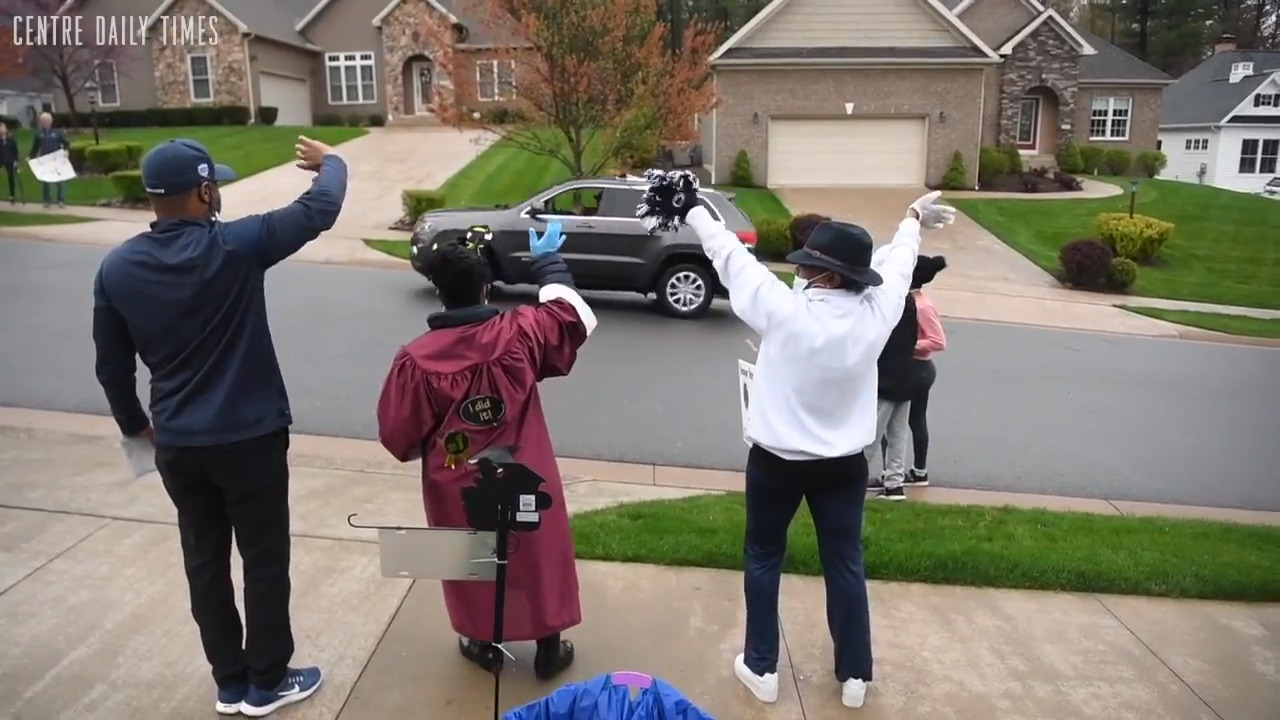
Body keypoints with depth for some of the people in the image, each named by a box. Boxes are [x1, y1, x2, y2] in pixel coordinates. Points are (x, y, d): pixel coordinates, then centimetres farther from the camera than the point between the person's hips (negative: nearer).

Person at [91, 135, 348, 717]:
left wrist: (134, 423, 23)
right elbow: (320, 210, -6)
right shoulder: (234, 247, -16)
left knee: (204, 562, 16)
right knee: (265, 560, 10)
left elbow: (111, 367, 7)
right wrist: (330, 164, 14)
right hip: (249, 438, -5)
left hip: (174, 444, 5)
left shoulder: (116, 268, -1)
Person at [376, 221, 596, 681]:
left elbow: (398, 436, -8)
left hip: (456, 489, 0)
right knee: (538, 555, 18)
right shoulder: (519, 334, -15)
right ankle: (549, 647, 32)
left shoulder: (416, 358, -15)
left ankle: (482, 643, 38)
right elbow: (575, 315, 2)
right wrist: (548, 263, 14)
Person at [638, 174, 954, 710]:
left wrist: (691, 210, 2)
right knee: (845, 564, 15)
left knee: (763, 559, 15)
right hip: (844, 463, 3)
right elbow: (896, 263, 7)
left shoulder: (783, 311, -23)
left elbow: (730, 255, -12)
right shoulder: (875, 313, -13)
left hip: (776, 461, -3)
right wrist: (913, 220, 27)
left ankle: (761, 668, 24)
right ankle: (854, 675, 27)